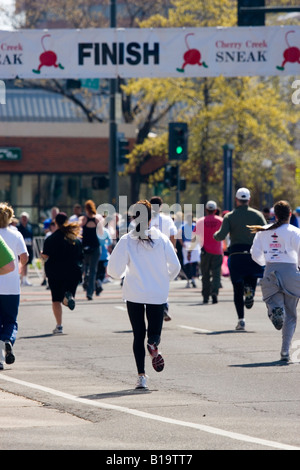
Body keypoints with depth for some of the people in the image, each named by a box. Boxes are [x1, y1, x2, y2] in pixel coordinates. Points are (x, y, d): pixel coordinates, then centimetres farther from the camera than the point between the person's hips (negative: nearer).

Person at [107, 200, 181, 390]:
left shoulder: (127, 240, -6)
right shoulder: (162, 239, -2)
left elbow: (114, 270, -6)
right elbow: (175, 266, 0)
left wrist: (124, 273, 17)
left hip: (134, 294, -1)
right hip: (158, 294, 1)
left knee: (138, 335, 9)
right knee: (155, 330, 11)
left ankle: (141, 376, 0)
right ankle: (154, 344, -27)